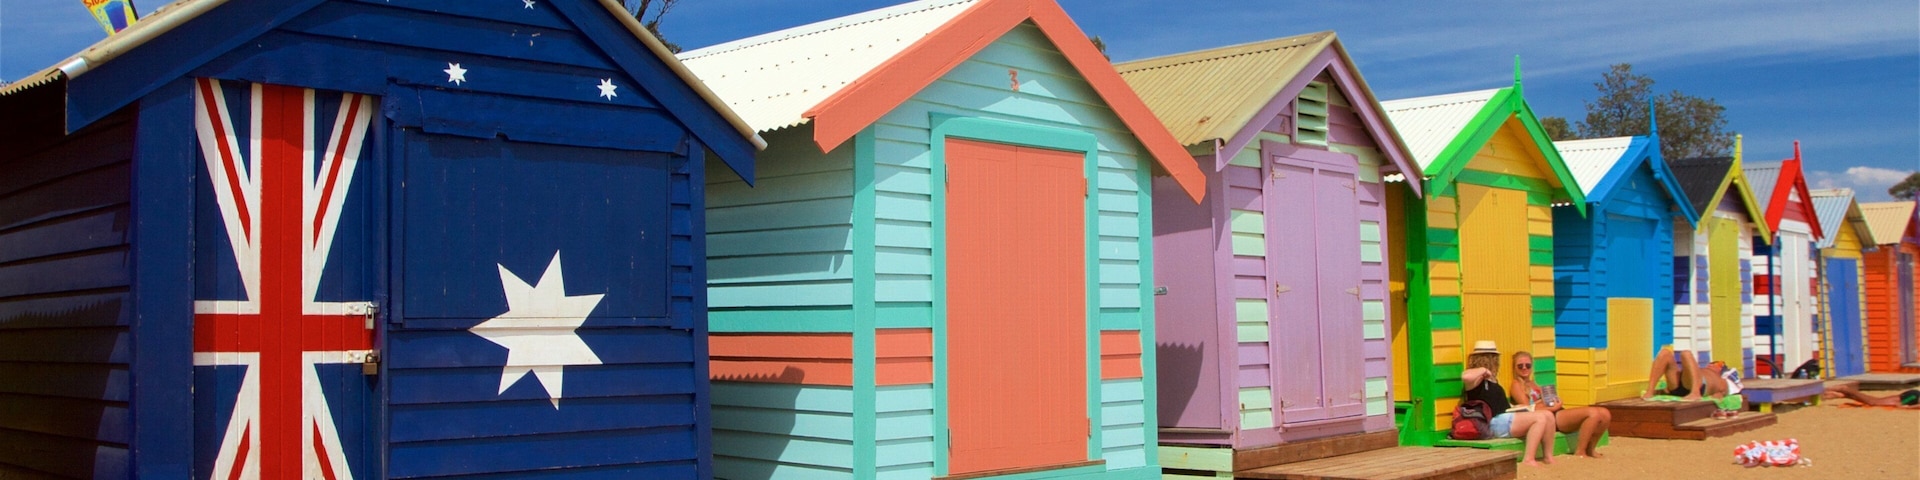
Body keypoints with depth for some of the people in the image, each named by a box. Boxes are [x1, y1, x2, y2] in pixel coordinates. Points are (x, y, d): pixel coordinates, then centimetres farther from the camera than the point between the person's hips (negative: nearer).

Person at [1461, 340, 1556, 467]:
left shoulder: (1491, 380, 23)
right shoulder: (1478, 379, -9)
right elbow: (1465, 376, -35)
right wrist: (1483, 370, -17)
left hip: (1506, 417, 10)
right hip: (1494, 423, -10)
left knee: (1548, 415, 2)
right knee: (1540, 417, -20)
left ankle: (1548, 457, 4)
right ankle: (1528, 460, -24)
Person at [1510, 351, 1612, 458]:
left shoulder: (1533, 384, 28)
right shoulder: (1517, 385, 1)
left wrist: (1557, 403, 2)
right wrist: (1553, 408, -14)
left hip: (1559, 414, 9)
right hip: (1549, 418, -9)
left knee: (1604, 414, -4)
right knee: (1593, 413, -25)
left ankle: (1590, 449, 7)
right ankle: (1580, 452, -17)